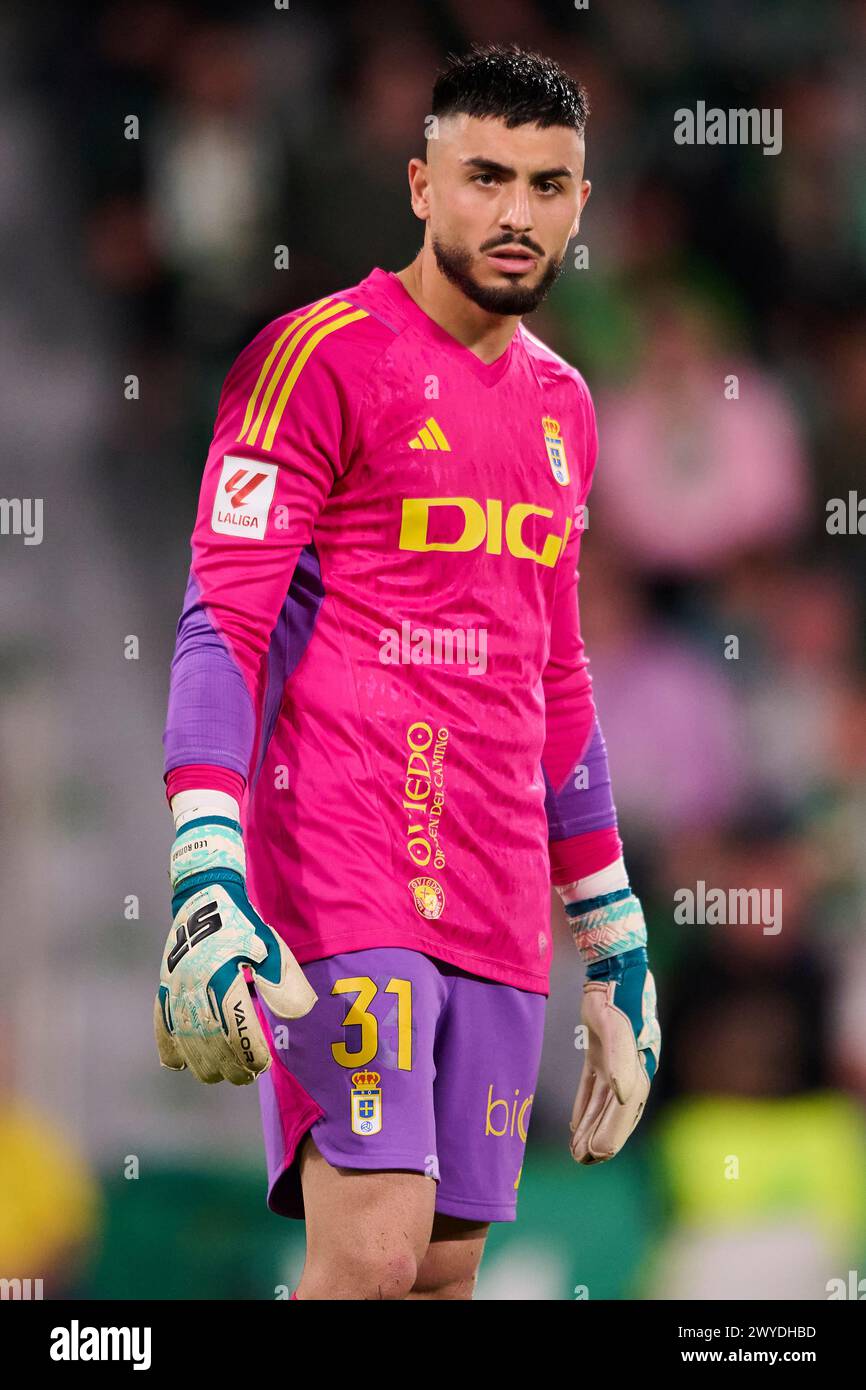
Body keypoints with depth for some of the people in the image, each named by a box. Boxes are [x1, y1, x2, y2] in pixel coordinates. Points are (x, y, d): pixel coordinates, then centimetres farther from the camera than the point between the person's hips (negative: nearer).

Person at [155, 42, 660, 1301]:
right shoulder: (323, 356, -4)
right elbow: (222, 624, -11)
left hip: (498, 909, 7)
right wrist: (206, 877, -24)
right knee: (371, 1255, -19)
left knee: (448, 1269, 3)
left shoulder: (560, 406, 19)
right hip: (342, 875, -7)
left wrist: (615, 939, 24)